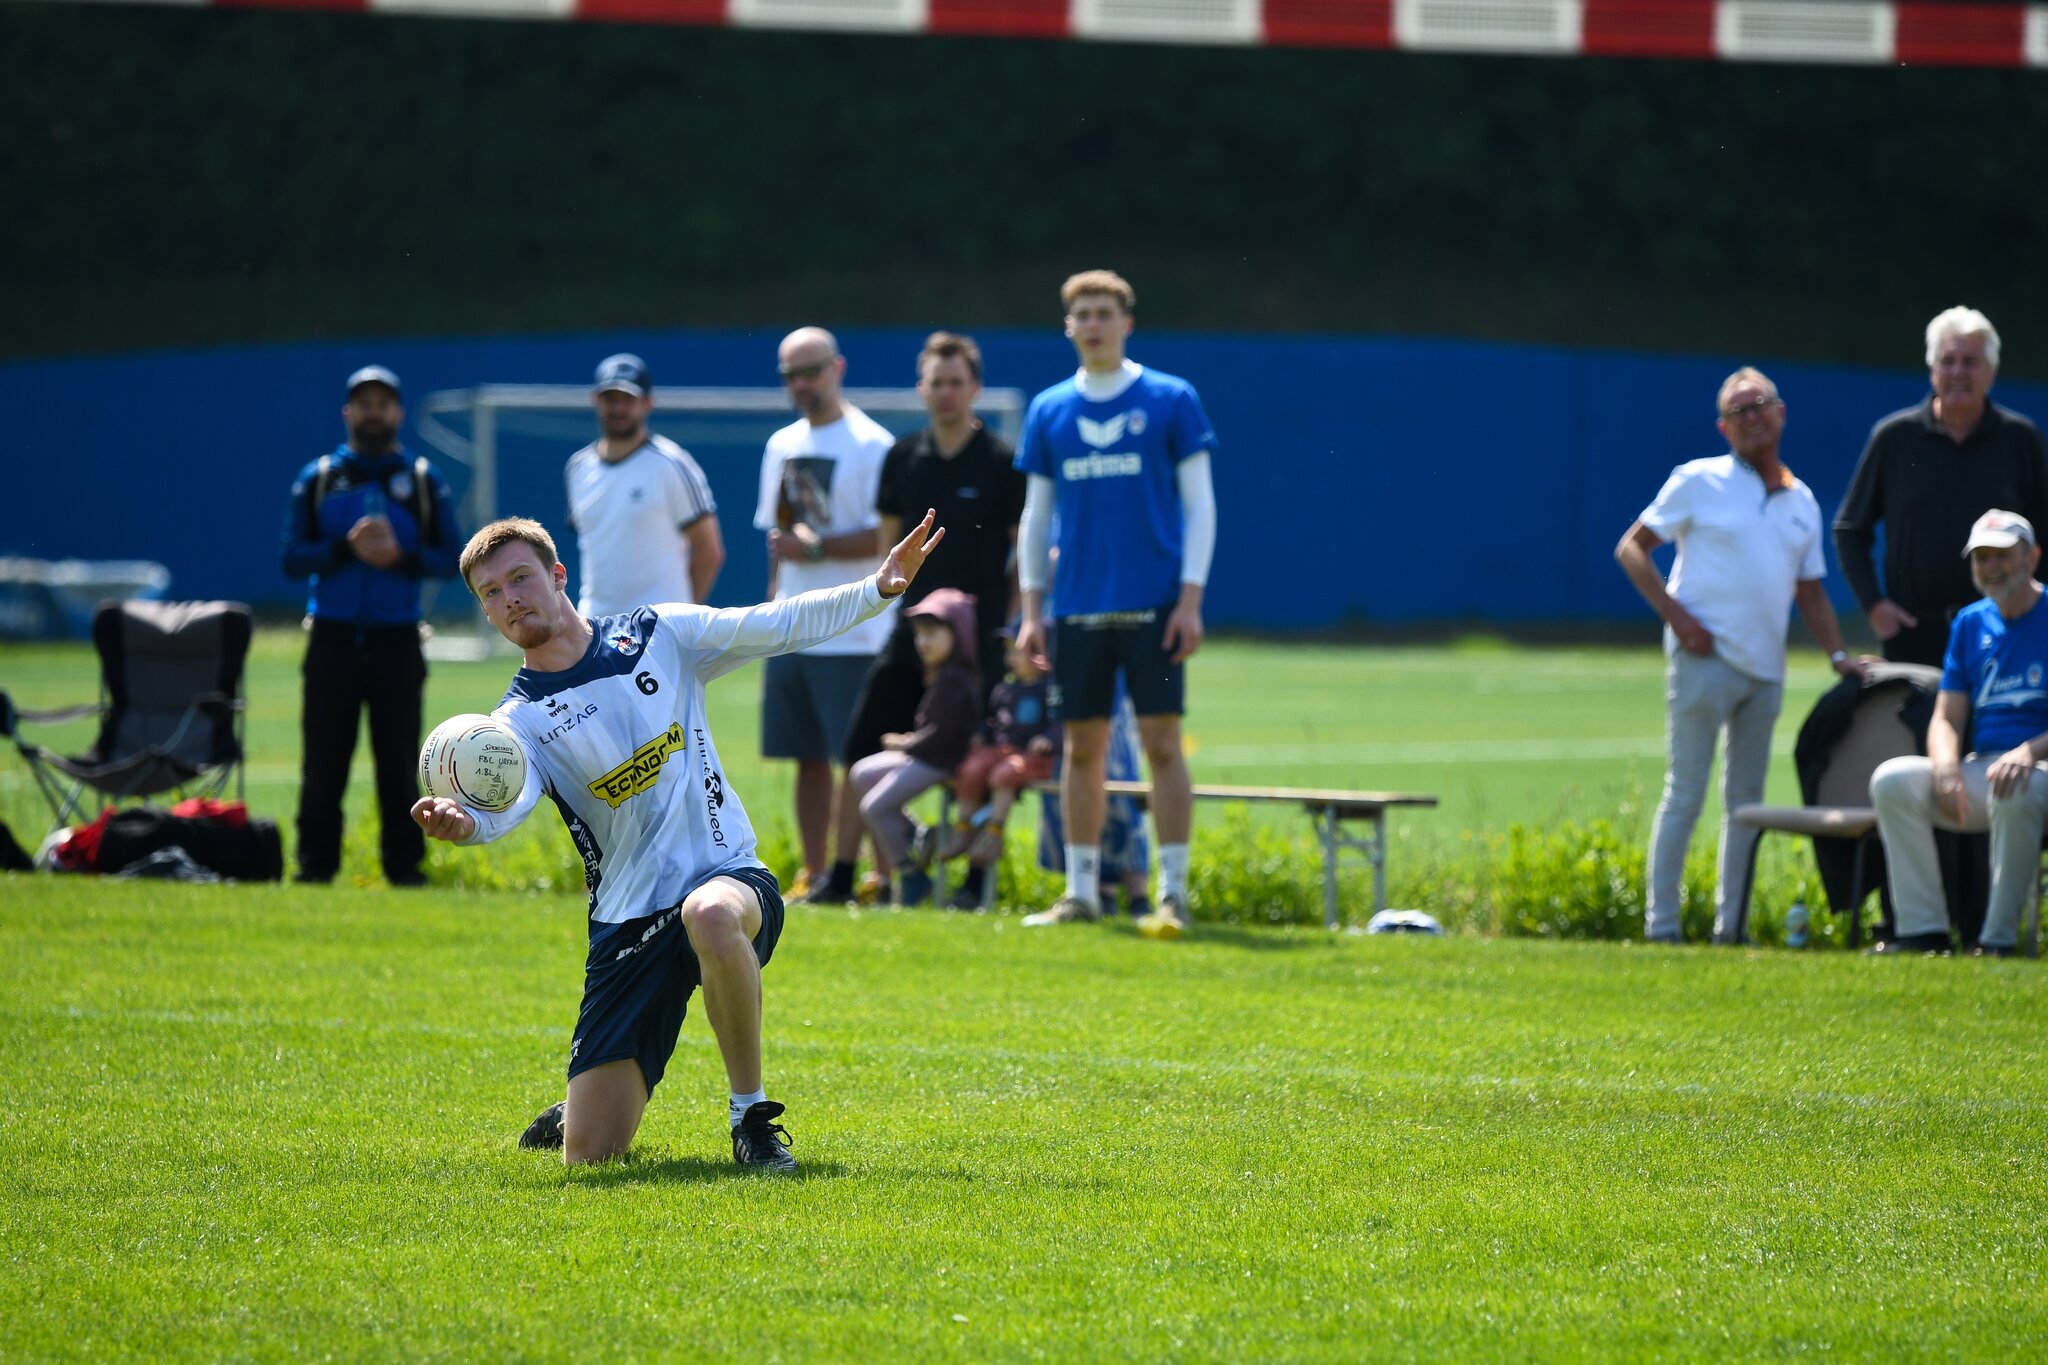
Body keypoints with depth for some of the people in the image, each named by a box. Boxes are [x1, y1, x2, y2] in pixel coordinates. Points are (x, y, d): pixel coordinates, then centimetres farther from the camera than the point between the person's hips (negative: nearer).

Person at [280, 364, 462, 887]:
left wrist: (401, 556, -13)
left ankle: (404, 864, 6)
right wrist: (346, 548, -14)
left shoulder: (425, 481, 8)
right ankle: (315, 863, 4)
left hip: (397, 641, 0)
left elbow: (451, 559, 4)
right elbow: (293, 558, 2)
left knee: (399, 760, 0)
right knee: (323, 761, -1)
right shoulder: (316, 479, 9)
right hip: (333, 640, 0)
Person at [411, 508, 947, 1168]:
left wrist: (878, 589, -12)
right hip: (626, 926, 1)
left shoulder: (659, 635, 4)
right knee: (589, 1153, -8)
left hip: (727, 878, -1)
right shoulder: (520, 718, -1)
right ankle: (574, 1116, 32)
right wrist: (464, 821, -46)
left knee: (710, 914, -42)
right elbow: (507, 801, -22)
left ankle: (751, 1115, -23)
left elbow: (784, 624, 3)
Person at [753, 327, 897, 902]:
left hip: (852, 635, -7)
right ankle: (813, 876, 14)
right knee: (808, 759, 9)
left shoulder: (871, 445, -9)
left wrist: (814, 548, -16)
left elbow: (886, 537, -15)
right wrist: (774, 596, 14)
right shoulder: (782, 446, 15)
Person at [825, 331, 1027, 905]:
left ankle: (979, 879, 6)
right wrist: (916, 594, 8)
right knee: (863, 751, 1)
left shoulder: (1003, 462, -5)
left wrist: (1000, 618, -6)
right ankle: (843, 876, 7)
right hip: (912, 631, 5)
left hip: (979, 640, -5)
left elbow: (1028, 551, -2)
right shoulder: (903, 458, 9)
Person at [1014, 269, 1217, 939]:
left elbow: (1199, 503, 0)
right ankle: (1081, 891, 13)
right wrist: (1031, 609, 7)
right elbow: (1036, 513, 13)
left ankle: (1173, 891, -3)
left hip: (1153, 605, -3)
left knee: (1162, 742, -6)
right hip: (1077, 606, 3)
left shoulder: (1171, 400, 0)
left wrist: (1191, 598, -7)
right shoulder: (1049, 410, 9)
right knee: (1082, 748, 6)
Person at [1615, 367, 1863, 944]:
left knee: (1746, 797, 8)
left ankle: (1731, 923, 14)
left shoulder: (1801, 501, 14)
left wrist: (1838, 655, 7)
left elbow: (1810, 589, 20)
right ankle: (1661, 924, -3)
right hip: (1705, 658, -6)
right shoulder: (1699, 481, -1)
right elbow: (1631, 548, -1)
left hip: (1765, 669, 6)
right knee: (1685, 793, -6)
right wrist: (1674, 614, -12)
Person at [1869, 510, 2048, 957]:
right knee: (1892, 779, -18)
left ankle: (1999, 937, -29)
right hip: (1979, 770, 6)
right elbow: (1947, 717, 15)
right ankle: (1923, 930, -19)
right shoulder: (1970, 623, 16)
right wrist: (1946, 766, -9)